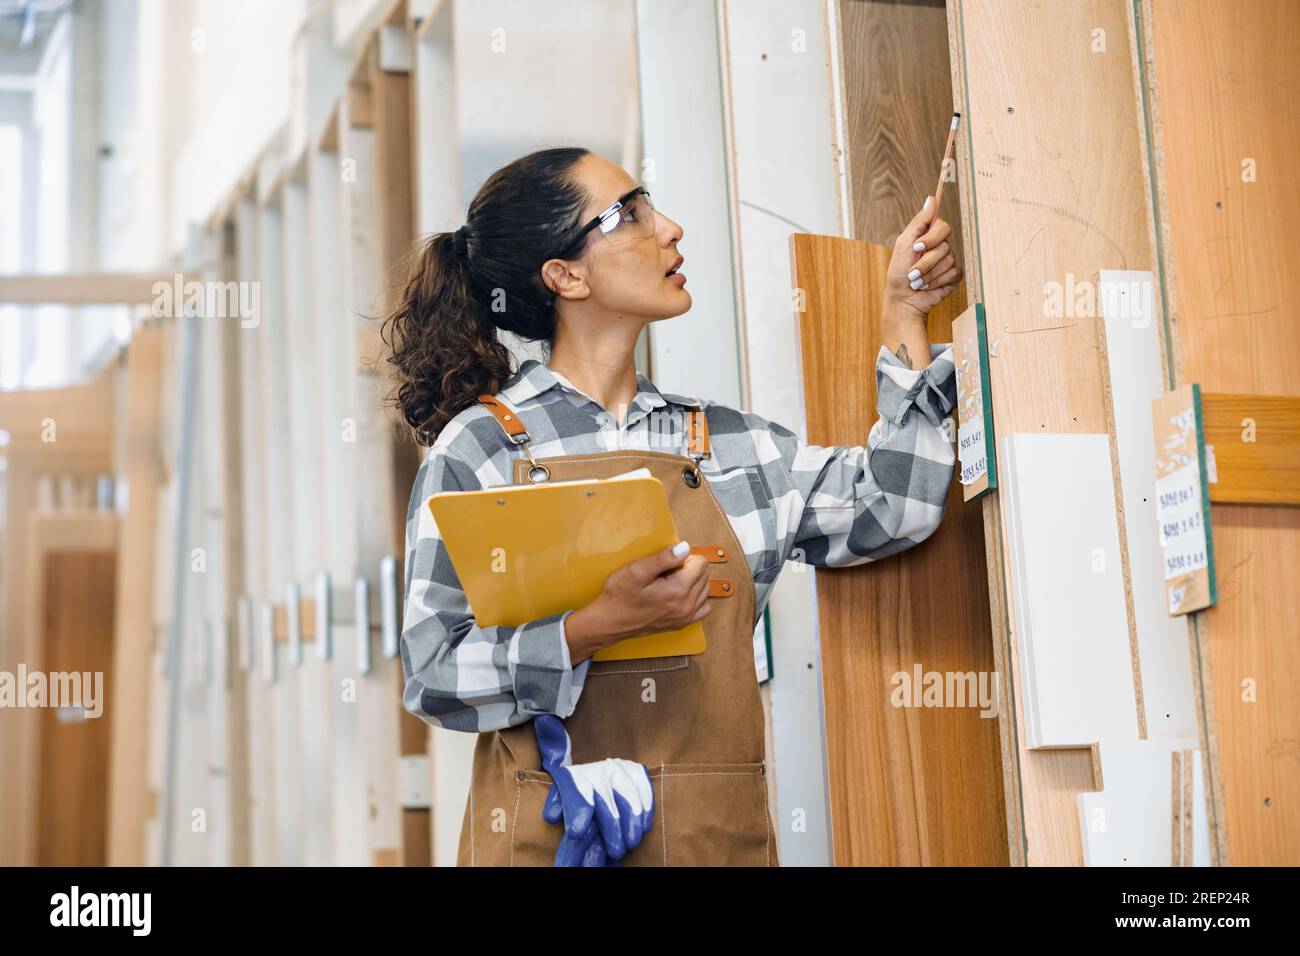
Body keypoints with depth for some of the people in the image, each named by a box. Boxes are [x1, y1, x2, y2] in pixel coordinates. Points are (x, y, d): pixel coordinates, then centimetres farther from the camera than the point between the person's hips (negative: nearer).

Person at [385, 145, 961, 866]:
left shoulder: (728, 443, 10)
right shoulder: (479, 446, -4)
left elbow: (893, 506, 3)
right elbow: (433, 672, -9)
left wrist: (905, 314, 8)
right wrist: (598, 626, -23)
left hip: (720, 834, 5)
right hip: (551, 833, -4)